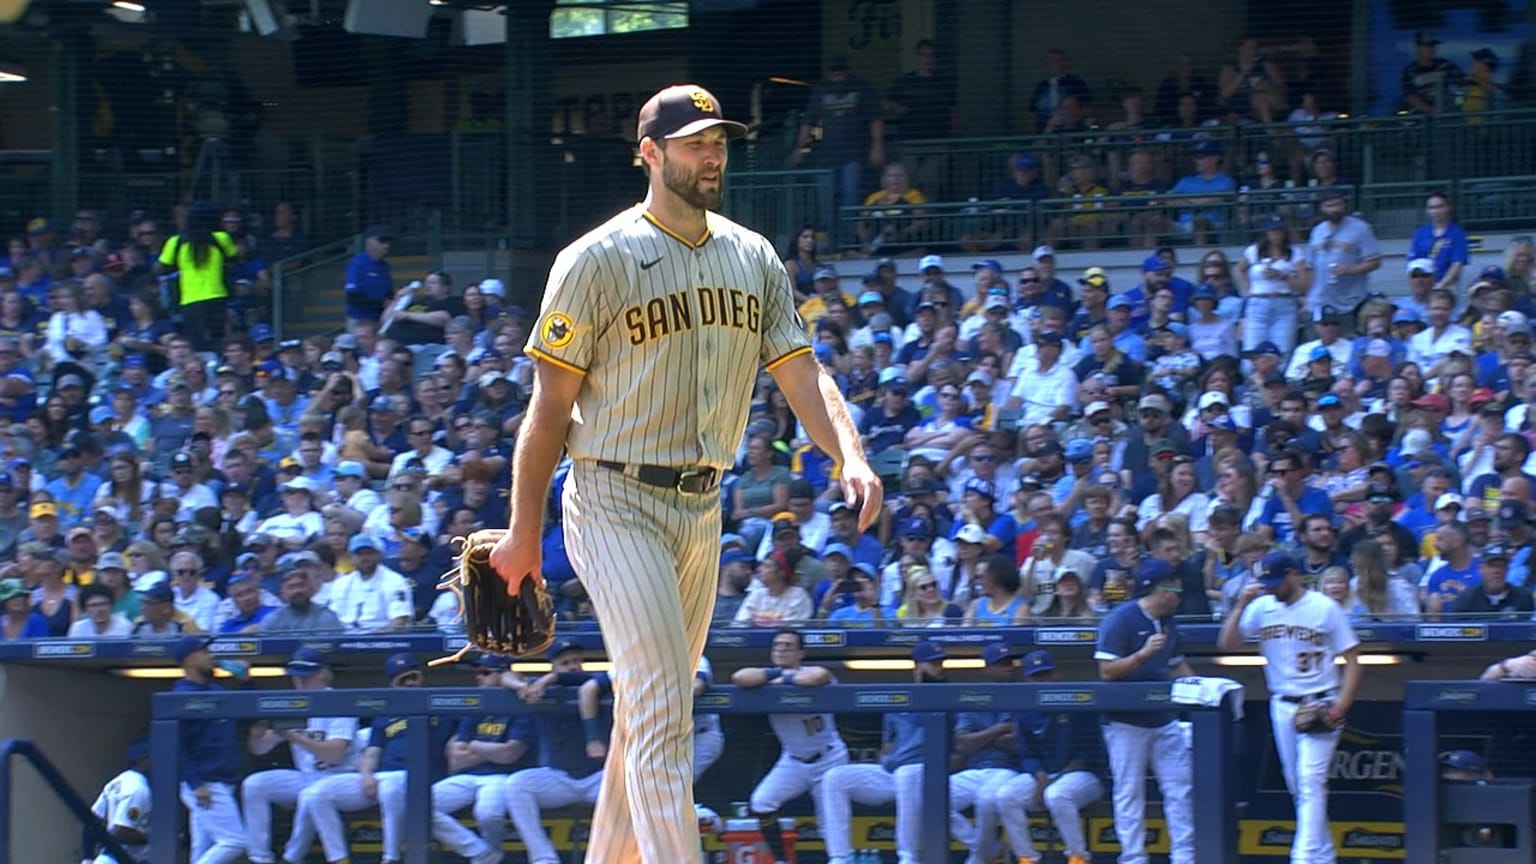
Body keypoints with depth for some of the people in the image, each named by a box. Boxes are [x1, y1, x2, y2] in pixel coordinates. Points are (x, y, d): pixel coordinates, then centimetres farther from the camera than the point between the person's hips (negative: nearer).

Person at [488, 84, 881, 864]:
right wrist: (524, 533, -8)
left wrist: (850, 457, -16)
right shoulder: (597, 260, -8)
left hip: (702, 508, 7)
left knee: (651, 710, 14)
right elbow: (549, 403, -7)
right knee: (660, 711, -15)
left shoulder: (753, 258, 9)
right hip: (617, 503, -7)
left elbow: (800, 370, 3)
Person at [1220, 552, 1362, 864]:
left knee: (1311, 782, -14)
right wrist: (1241, 606, -15)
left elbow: (1352, 660, -5)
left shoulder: (1325, 608, -8)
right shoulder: (1262, 608, 2)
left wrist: (1340, 707, -15)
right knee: (1297, 787, 10)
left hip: (1320, 706, -5)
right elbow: (1228, 644, -4)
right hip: (1282, 706, 5)